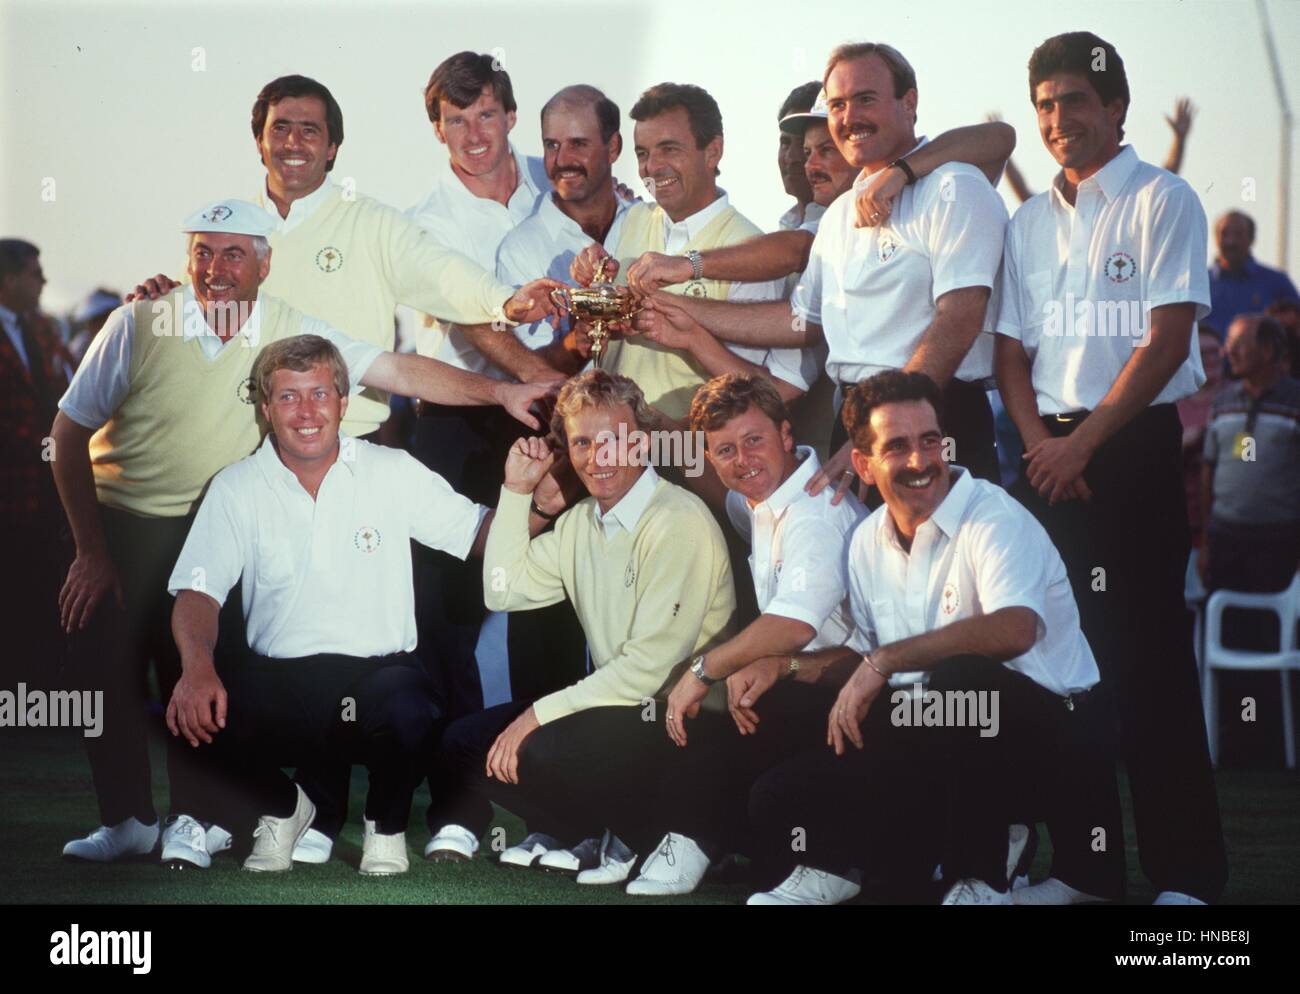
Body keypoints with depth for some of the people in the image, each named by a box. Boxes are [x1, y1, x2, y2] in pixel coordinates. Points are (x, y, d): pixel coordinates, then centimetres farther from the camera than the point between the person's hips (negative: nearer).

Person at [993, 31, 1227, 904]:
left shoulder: (1161, 201, -3)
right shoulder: (1031, 223, 15)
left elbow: (1167, 340, -10)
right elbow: (1013, 350, 15)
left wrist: (1083, 442, -13)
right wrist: (1040, 440, -3)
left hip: (1134, 448, -6)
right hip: (1051, 457, 6)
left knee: (1147, 657, -7)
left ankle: (1186, 869, -3)